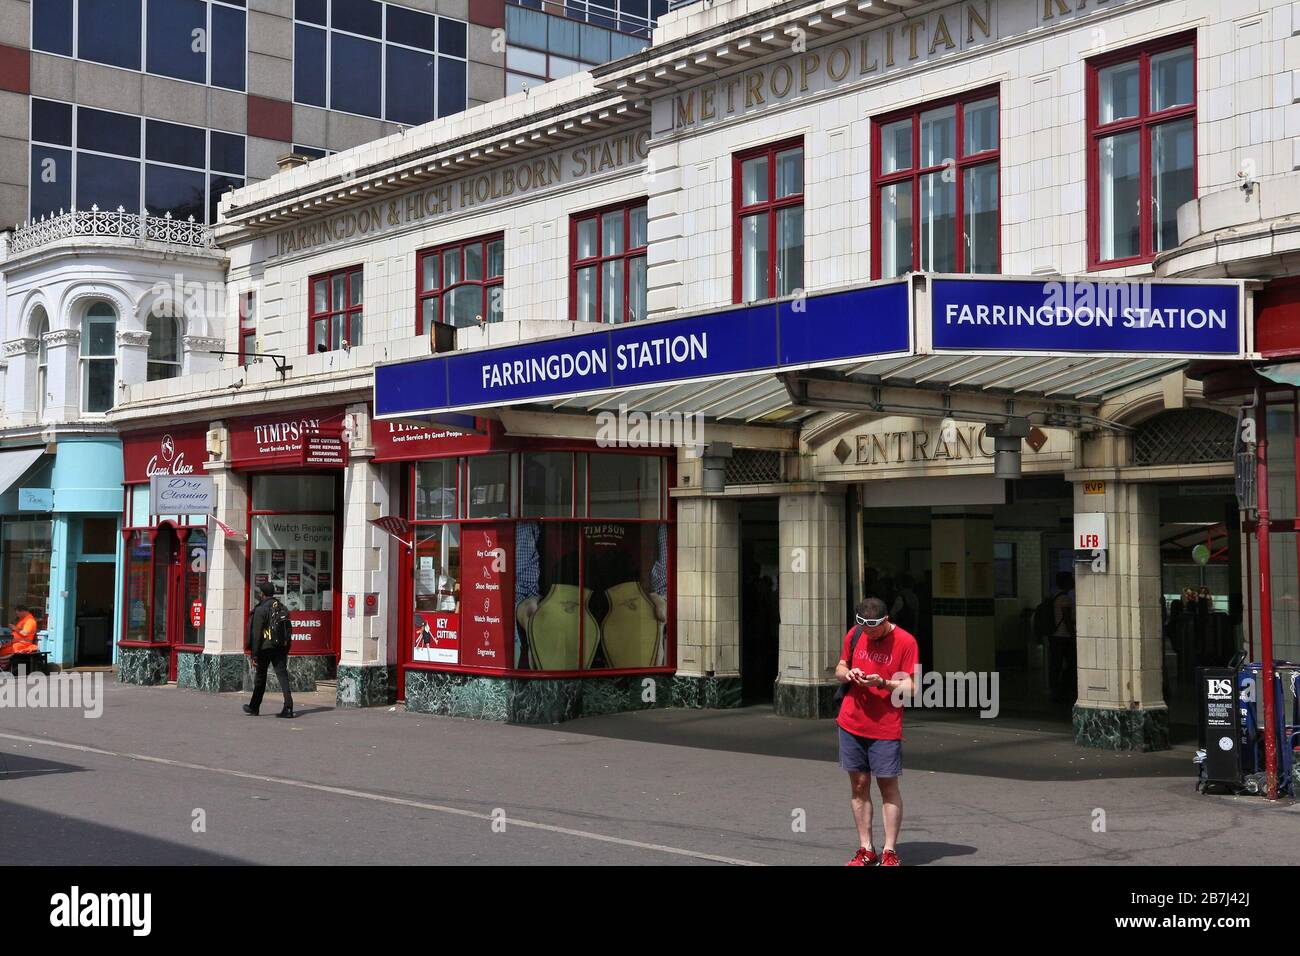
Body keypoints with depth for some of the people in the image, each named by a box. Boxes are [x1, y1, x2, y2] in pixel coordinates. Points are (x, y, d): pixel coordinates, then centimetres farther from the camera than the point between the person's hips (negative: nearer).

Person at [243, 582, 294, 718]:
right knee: (282, 675, -3)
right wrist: (285, 650, 18)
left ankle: (254, 707, 26)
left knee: (260, 678, 10)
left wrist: (254, 655, -10)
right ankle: (288, 707, -17)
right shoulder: (282, 608, 9)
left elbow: (256, 634, -12)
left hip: (265, 648, -4)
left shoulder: (261, 610, -9)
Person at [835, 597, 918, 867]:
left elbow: (910, 687, -9)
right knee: (859, 785, 7)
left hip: (886, 729, -4)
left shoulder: (905, 641, -9)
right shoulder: (854, 635, 4)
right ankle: (866, 850, 13)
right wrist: (847, 674, -7)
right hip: (851, 723, 4)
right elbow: (840, 669, 16)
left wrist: (881, 683, -24)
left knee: (888, 786, 1)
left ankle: (890, 852, 8)